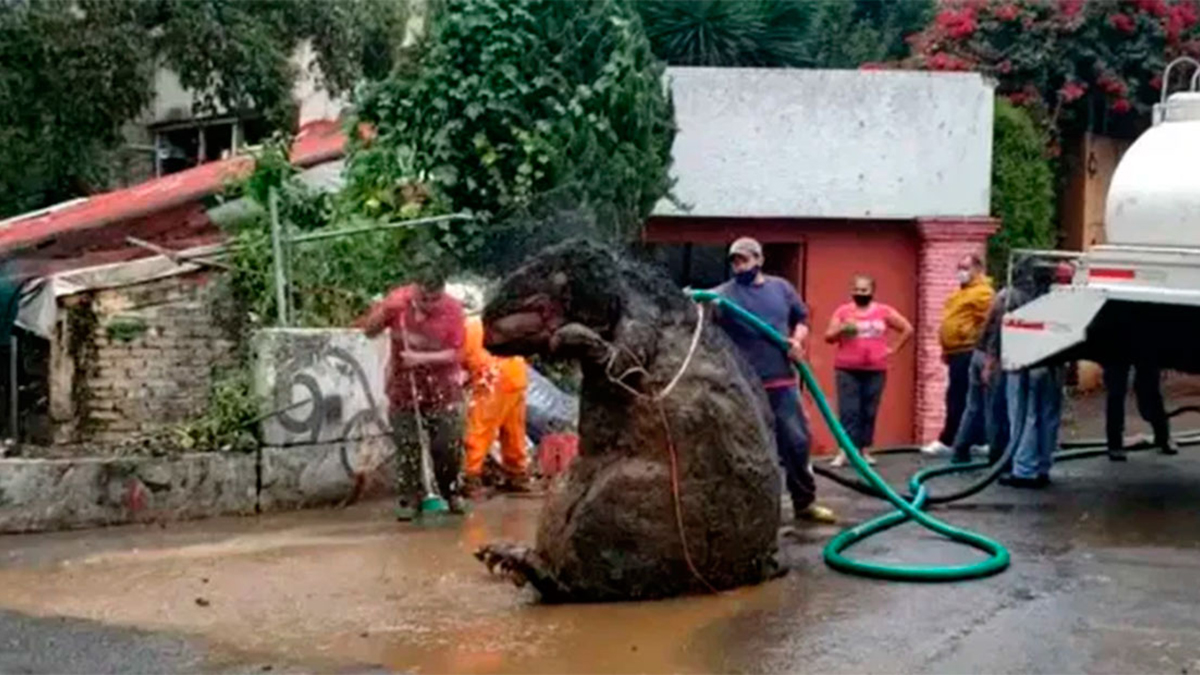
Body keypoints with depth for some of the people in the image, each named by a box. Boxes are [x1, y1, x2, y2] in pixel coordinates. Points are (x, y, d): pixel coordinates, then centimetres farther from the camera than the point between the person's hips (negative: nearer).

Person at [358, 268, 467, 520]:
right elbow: (369, 331, -3)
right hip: (403, 386, 1)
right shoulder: (397, 300, -10)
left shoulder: (453, 309, -15)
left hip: (443, 388, -1)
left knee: (449, 445, -2)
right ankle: (409, 498, 11)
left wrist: (421, 358, -29)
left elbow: (454, 353, -15)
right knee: (407, 446, 0)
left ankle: (450, 493, 19)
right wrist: (383, 312, -23)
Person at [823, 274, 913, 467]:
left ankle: (863, 450, 14)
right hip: (847, 370, -2)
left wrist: (893, 349, 6)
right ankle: (844, 451, -7)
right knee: (848, 411, -6)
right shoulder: (843, 311, 3)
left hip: (875, 370, 2)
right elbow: (829, 337, -1)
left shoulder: (883, 311, 6)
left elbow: (908, 329, 12)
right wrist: (842, 329, -19)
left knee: (869, 412, 5)